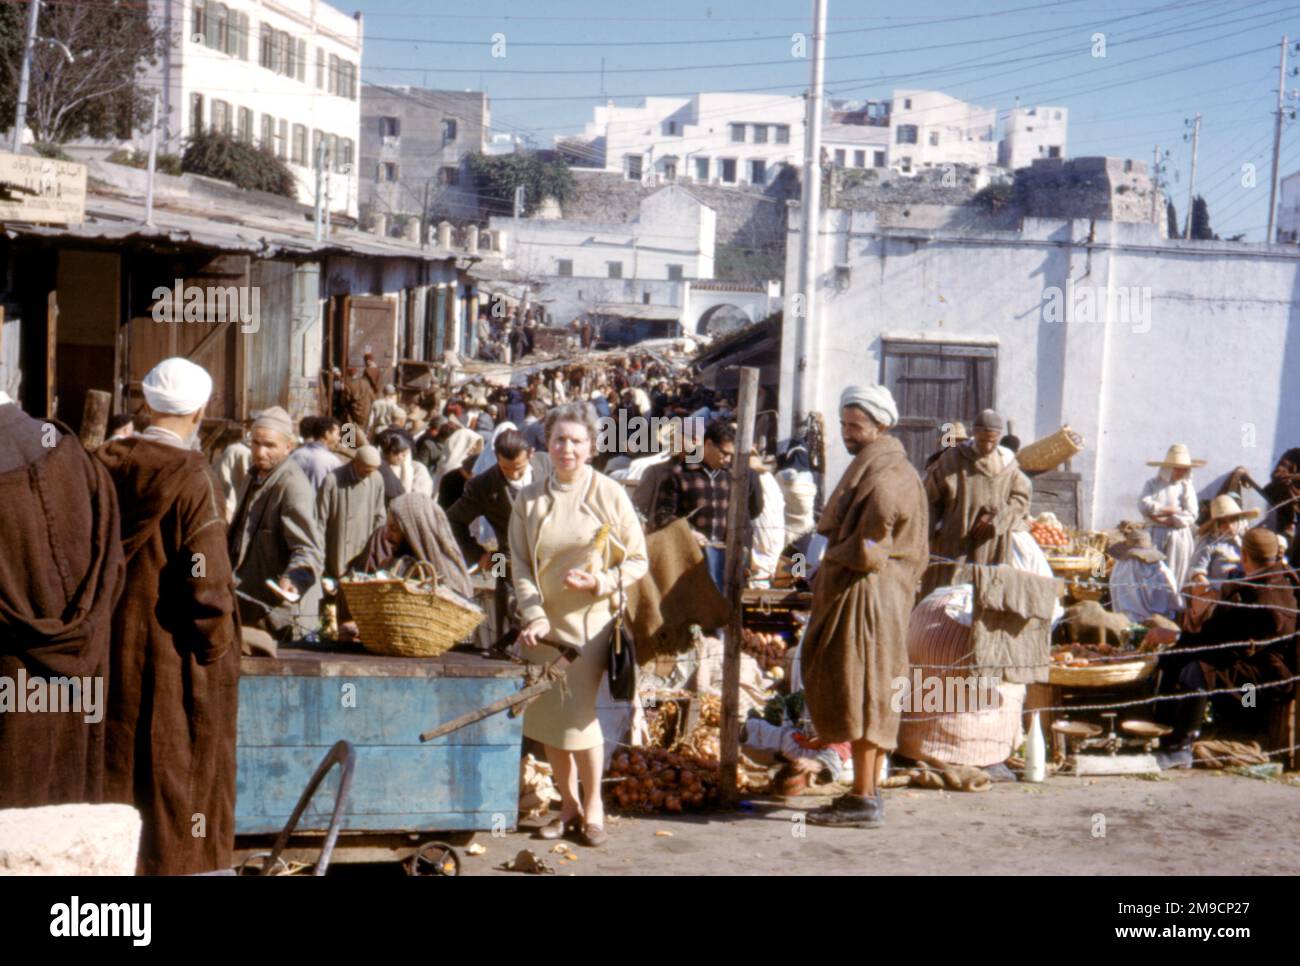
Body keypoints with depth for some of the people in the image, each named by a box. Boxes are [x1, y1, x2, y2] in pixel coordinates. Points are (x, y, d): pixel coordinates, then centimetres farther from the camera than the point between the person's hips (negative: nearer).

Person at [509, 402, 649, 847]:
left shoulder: (609, 494, -3)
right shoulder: (529, 498, 5)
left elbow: (638, 561, 0)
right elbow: (520, 564, 3)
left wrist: (598, 583, -16)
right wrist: (533, 616, -10)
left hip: (588, 621, -3)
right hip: (542, 623, 4)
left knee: (578, 714, -8)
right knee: (545, 717, 7)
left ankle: (593, 805, 11)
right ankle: (569, 805, 22)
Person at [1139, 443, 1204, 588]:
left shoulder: (1186, 486, 6)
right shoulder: (1152, 484, 7)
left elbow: (1191, 515, -5)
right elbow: (1144, 505, -9)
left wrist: (1165, 519, -11)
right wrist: (1171, 510, -9)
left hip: (1180, 536, 0)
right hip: (1157, 536, 0)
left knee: (1178, 580, 0)